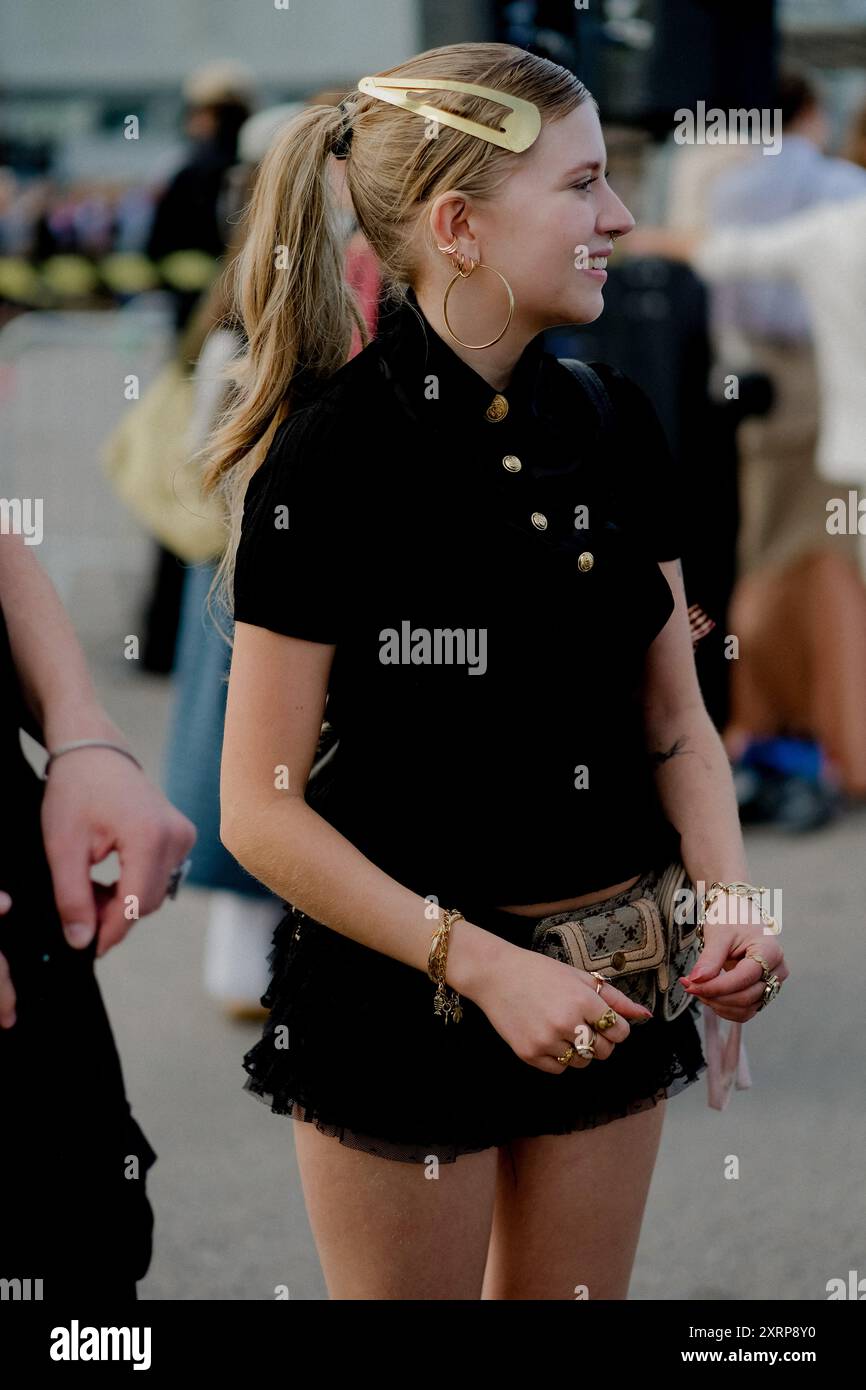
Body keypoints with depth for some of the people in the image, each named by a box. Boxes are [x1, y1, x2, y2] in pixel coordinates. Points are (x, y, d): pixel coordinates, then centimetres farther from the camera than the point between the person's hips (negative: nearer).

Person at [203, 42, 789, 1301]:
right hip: (397, 992, -5)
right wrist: (481, 966, -21)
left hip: (606, 983, 5)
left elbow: (675, 715, 8)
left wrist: (730, 900, -9)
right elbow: (261, 810, -15)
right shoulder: (330, 462, -16)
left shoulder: (616, 425, 1)